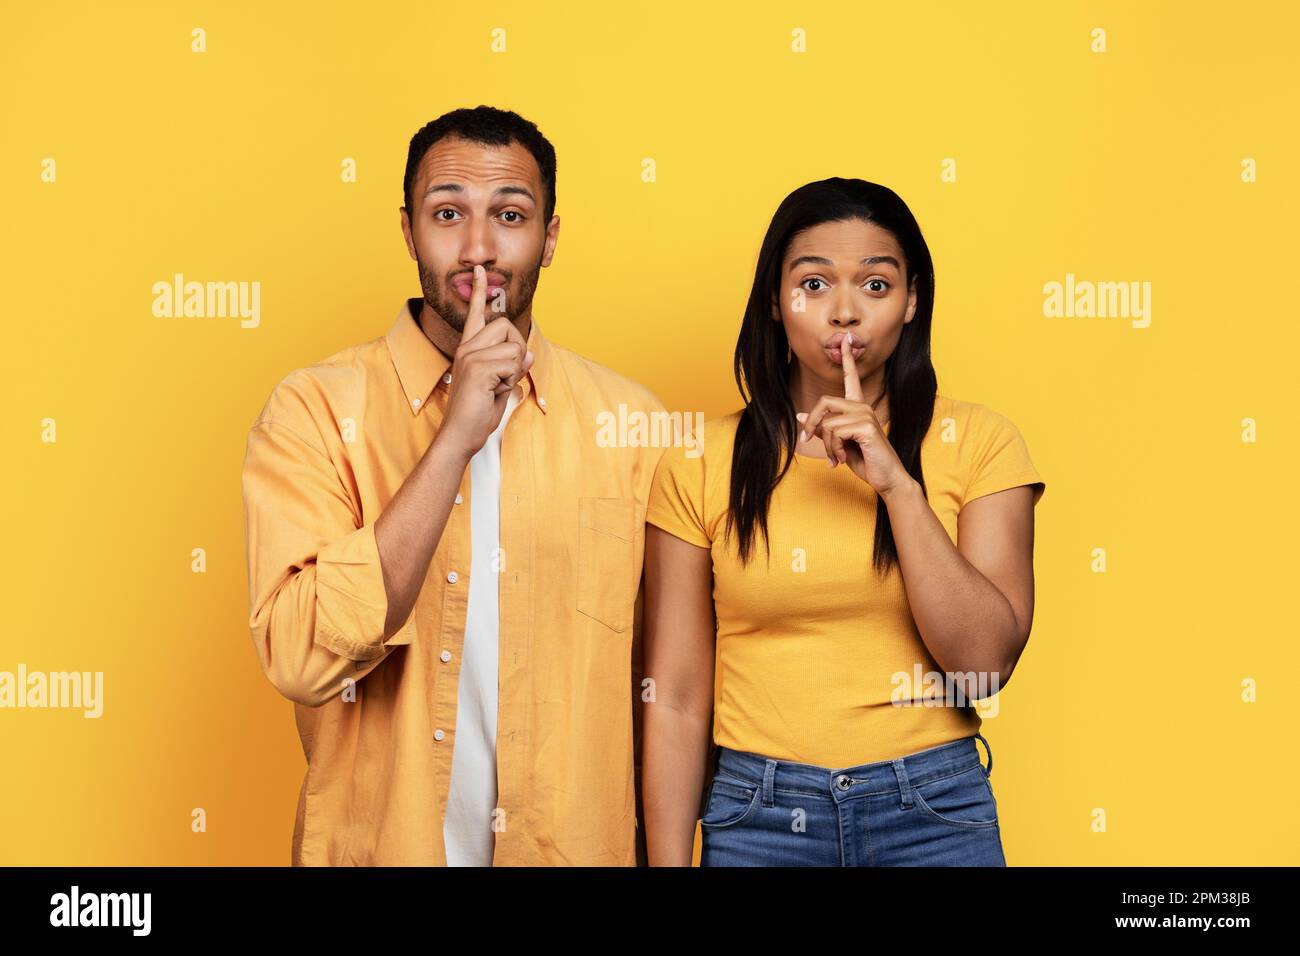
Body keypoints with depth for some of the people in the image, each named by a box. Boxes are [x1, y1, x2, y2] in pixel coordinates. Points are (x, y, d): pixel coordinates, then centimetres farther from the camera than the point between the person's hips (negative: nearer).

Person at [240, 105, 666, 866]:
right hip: (378, 842, -1)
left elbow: (657, 679, 2)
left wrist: (664, 847, 0)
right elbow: (303, 662, -23)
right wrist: (454, 439, -25)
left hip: (579, 842, 2)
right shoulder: (314, 407, -11)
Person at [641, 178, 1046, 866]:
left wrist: (897, 484, -17)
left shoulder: (976, 442, -1)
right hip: (756, 815, 0)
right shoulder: (703, 463, -2)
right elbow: (676, 699, -2)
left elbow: (985, 663, -11)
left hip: (934, 812, 0)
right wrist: (668, 861, -6)